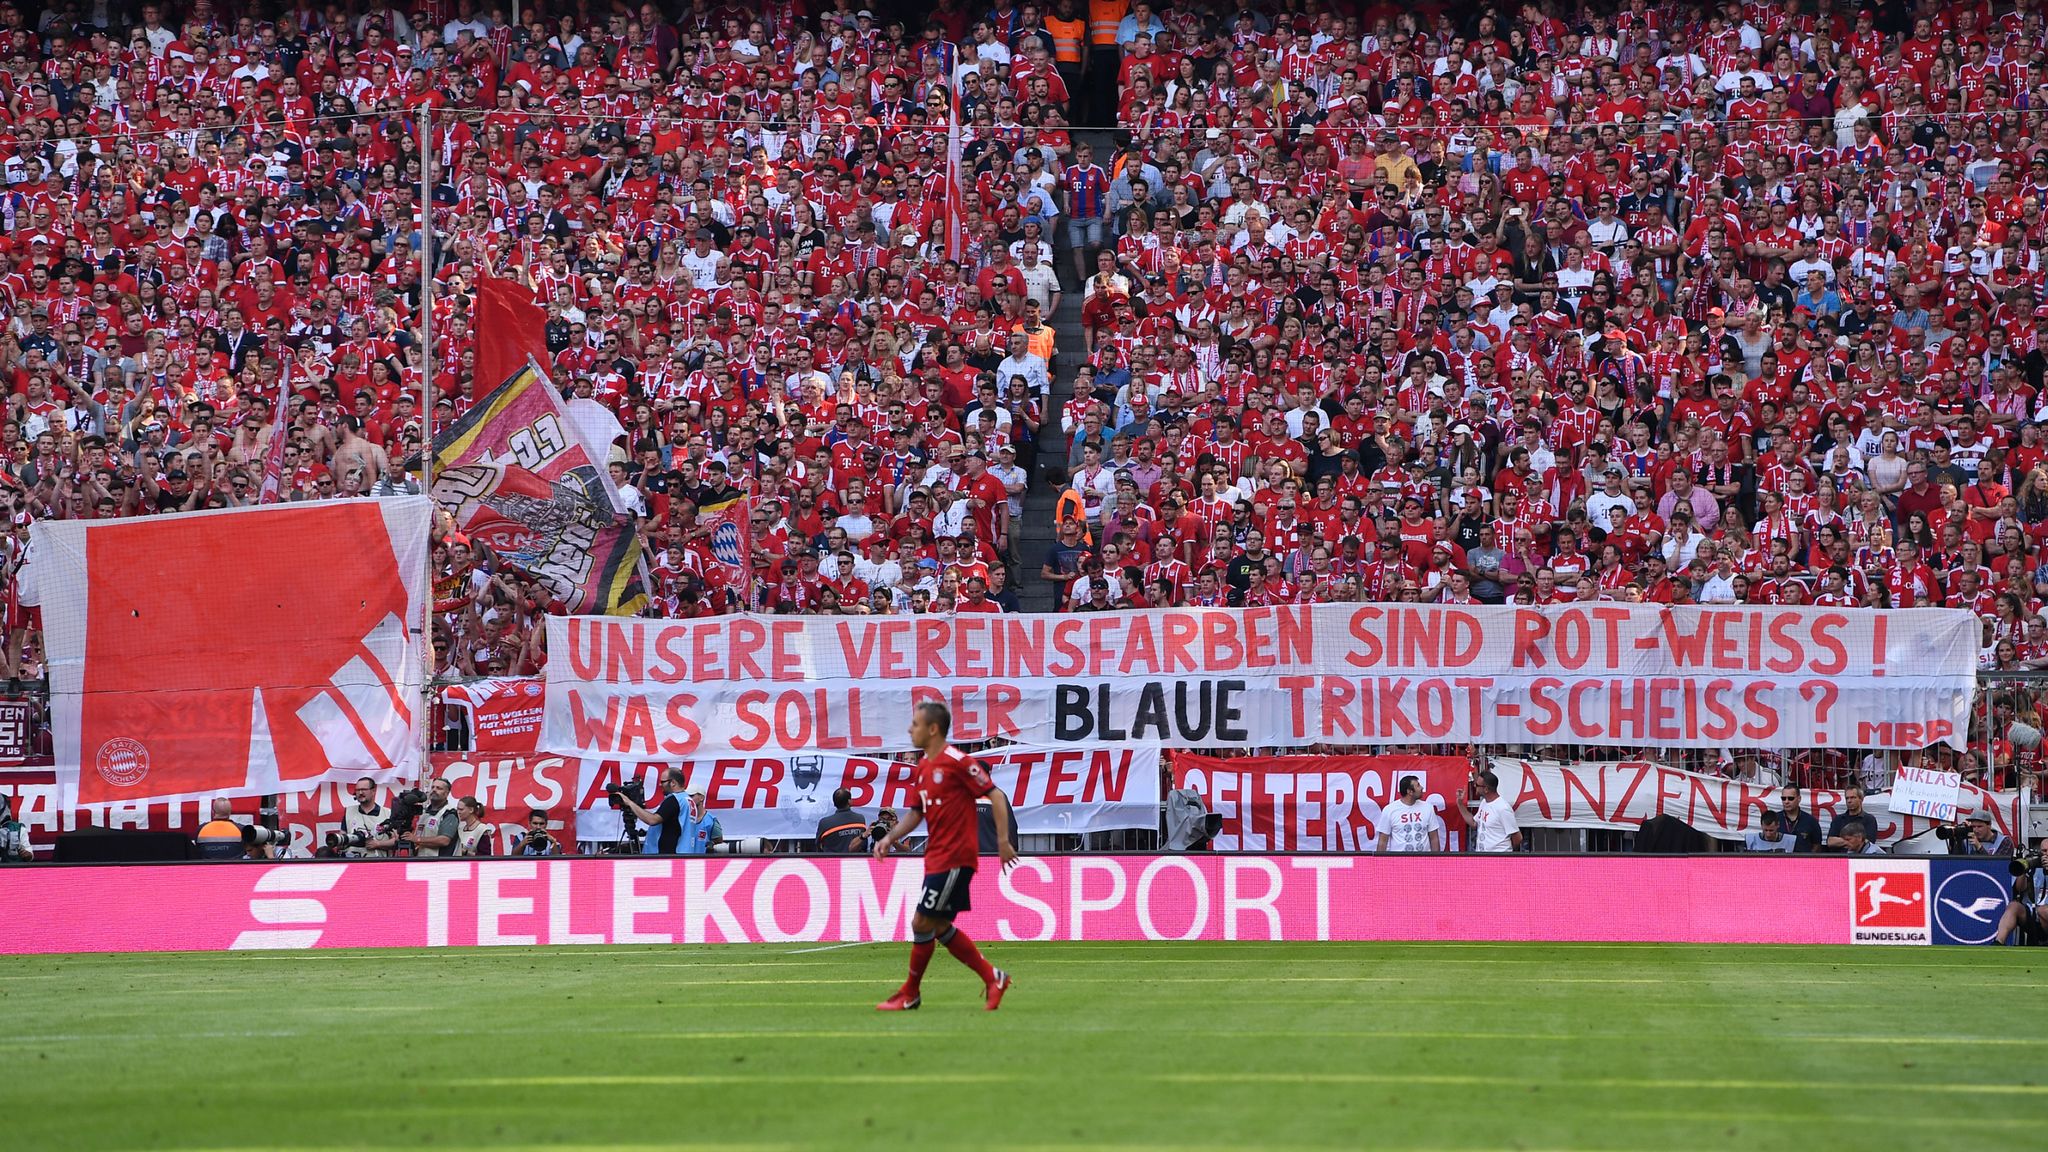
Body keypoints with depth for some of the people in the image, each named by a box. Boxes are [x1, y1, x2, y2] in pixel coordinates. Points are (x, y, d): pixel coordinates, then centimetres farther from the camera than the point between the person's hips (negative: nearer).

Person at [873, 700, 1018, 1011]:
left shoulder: (958, 762, -14)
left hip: (954, 858, -9)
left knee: (922, 923, -6)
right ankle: (992, 977, 19)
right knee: (939, 928, 11)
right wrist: (891, 837, 3)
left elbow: (996, 796, -12)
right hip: (936, 856, 9)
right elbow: (915, 813, 19)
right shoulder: (923, 767, 13)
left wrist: (1003, 841, -15)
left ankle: (910, 994, 6)